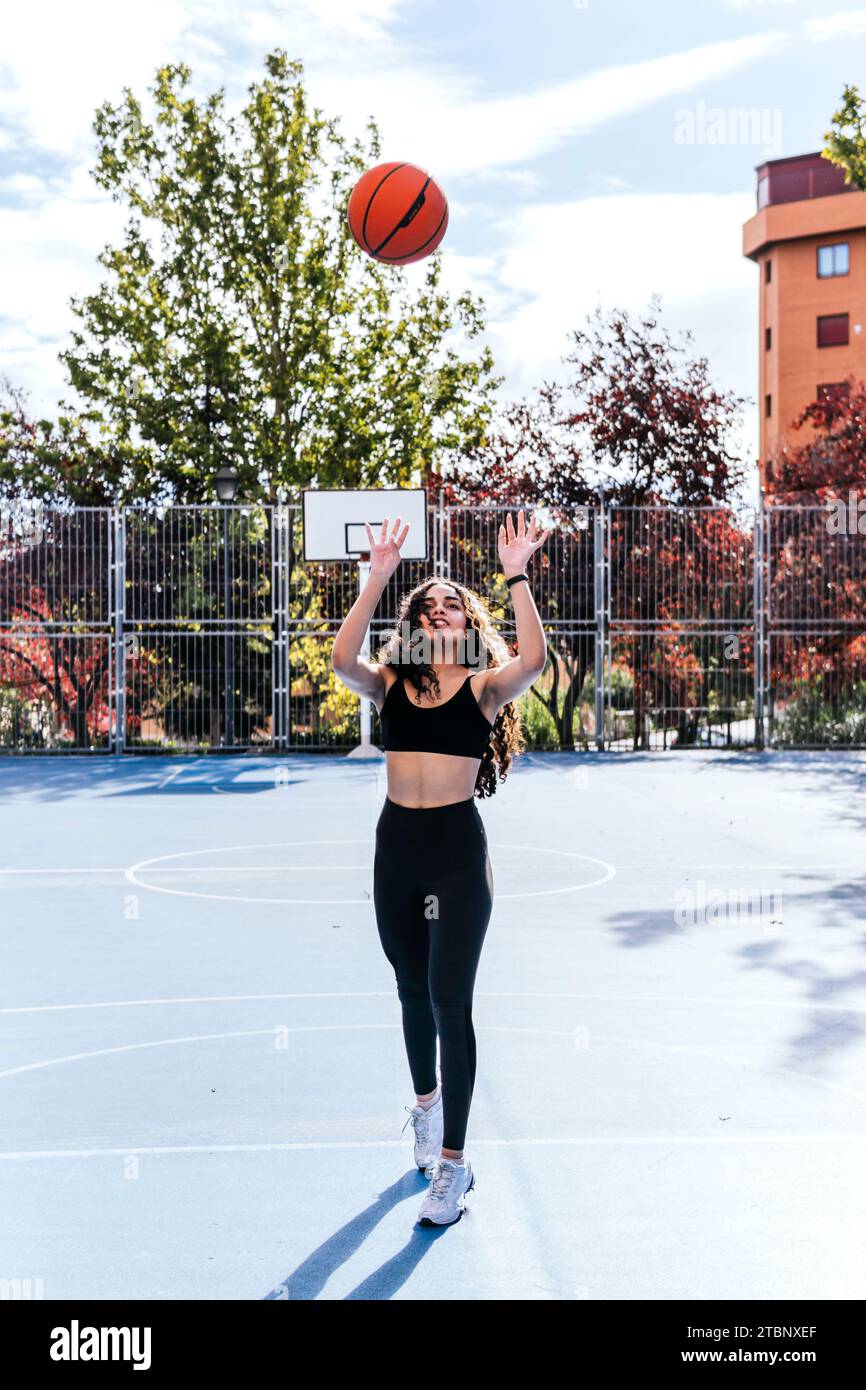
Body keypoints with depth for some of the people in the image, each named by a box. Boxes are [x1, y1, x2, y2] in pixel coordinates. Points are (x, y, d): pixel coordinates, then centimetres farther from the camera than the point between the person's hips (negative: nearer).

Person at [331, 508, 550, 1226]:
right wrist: (378, 577, -19)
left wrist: (516, 575, -24)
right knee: (413, 992, 19)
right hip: (396, 846, 4)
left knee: (449, 1001, -6)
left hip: (458, 850, -4)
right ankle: (426, 1103, 44)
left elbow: (533, 659, -23)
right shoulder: (391, 683, 4)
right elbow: (343, 659, -17)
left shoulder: (484, 687, -2)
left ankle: (454, 1162, 3)